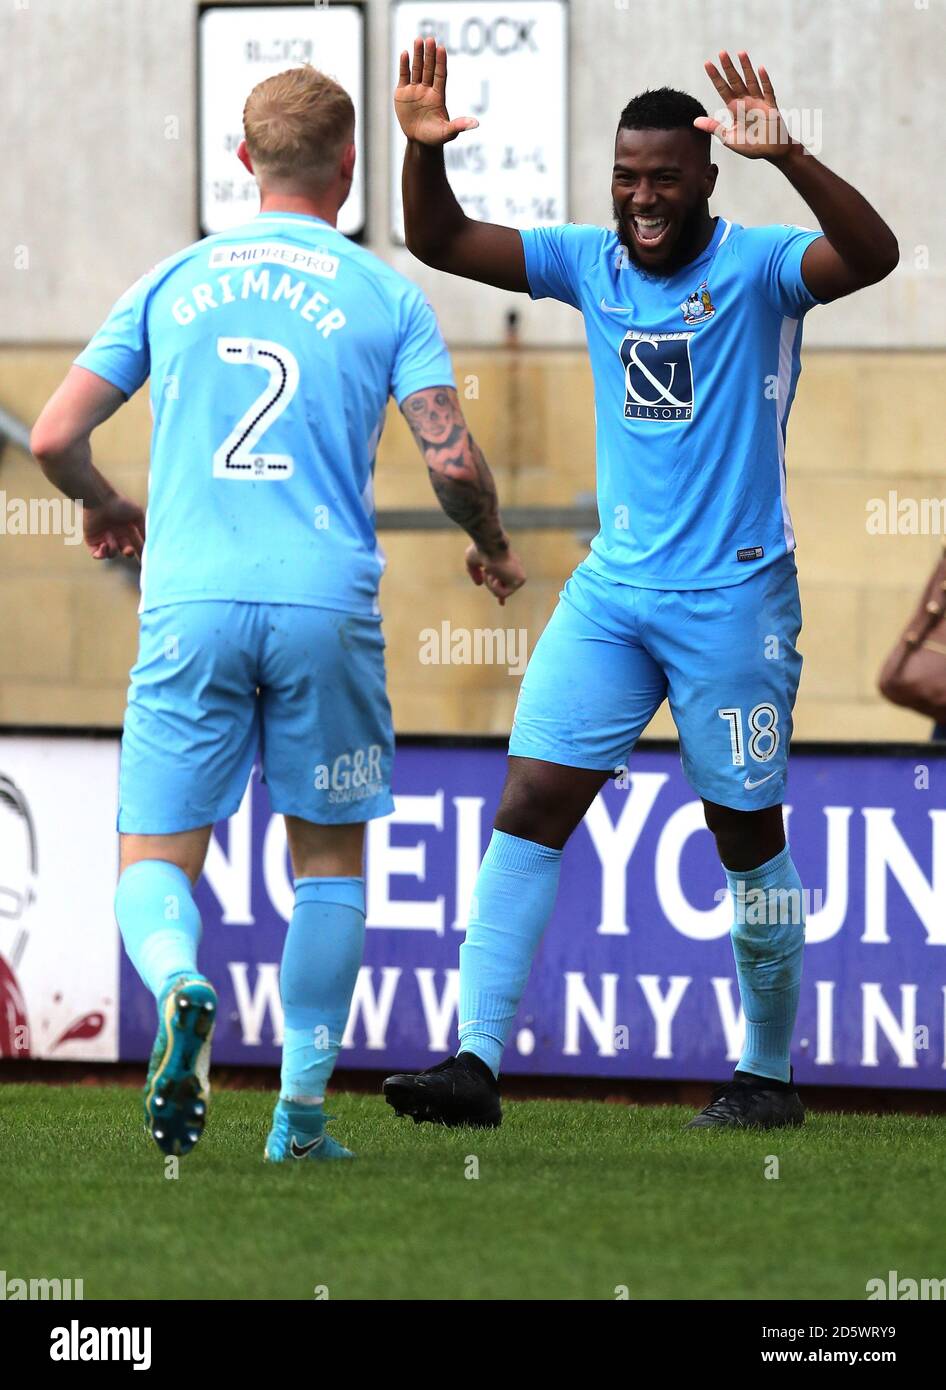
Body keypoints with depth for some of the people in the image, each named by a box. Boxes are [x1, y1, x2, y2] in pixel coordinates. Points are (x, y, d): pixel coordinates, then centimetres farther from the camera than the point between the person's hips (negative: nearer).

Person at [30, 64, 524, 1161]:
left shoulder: (172, 284, 10)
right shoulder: (385, 297, 5)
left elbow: (53, 439, 7)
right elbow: (452, 461, -3)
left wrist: (105, 507, 29)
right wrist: (491, 548, 18)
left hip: (188, 606, 1)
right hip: (325, 606, -1)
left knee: (154, 859, 6)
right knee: (329, 857, 15)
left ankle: (179, 983, -28)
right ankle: (301, 1106, 7)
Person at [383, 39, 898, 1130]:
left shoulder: (756, 266, -9)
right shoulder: (592, 263, 6)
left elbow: (871, 255, -29)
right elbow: (439, 244, 6)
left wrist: (786, 156, -42)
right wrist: (425, 150, -13)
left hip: (735, 595, -4)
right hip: (612, 589, 4)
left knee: (749, 836, 6)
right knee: (529, 806, -7)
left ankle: (768, 1074, 21)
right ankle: (477, 1063, -10)